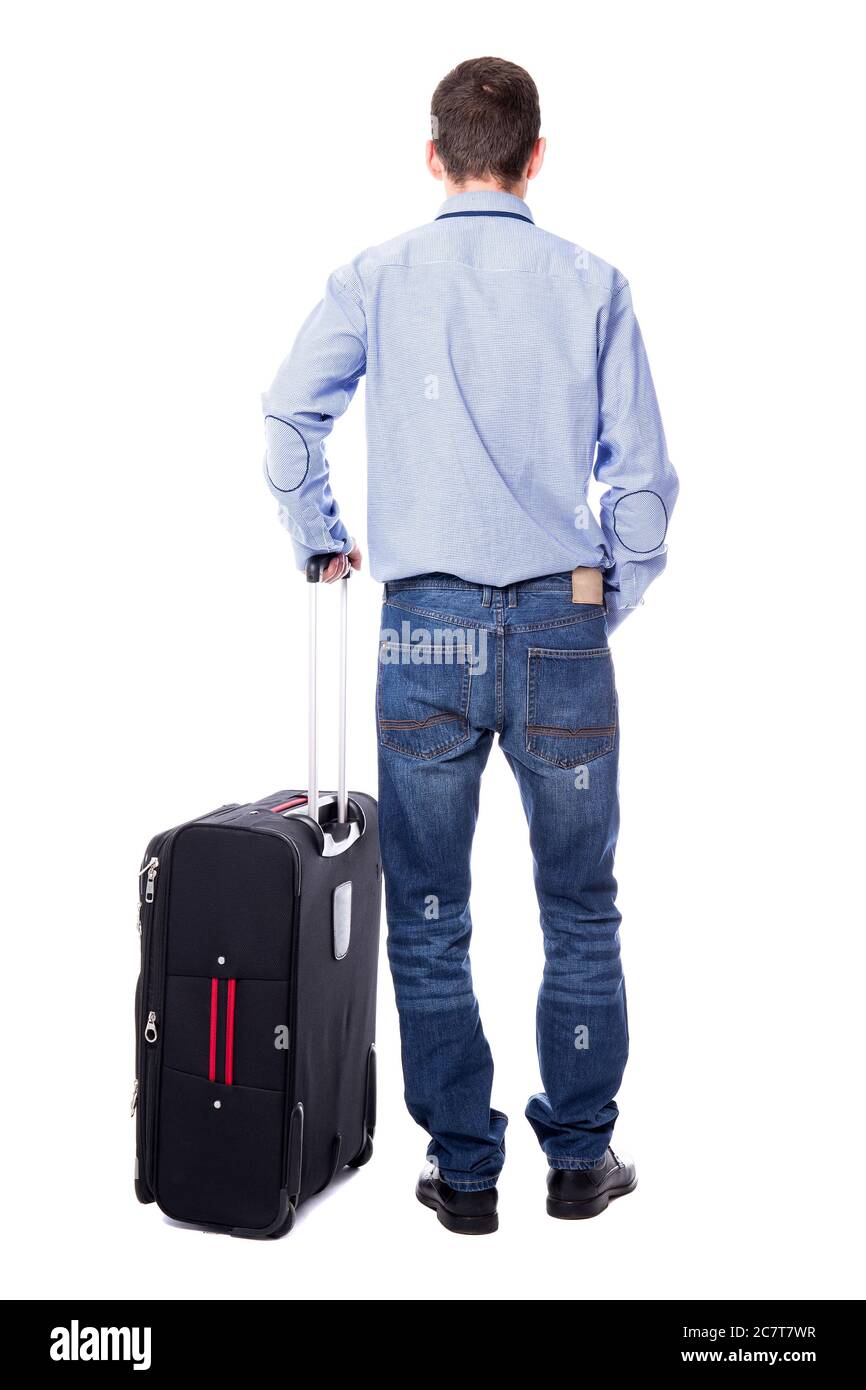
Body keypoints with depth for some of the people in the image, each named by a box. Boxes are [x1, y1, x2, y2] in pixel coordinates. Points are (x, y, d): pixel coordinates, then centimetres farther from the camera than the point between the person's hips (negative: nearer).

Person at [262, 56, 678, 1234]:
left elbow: (288, 416, -4)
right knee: (581, 912, 14)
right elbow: (643, 473, 2)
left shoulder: (376, 279, 3)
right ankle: (580, 1158, 23)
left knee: (428, 919, 10)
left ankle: (464, 1171, 17)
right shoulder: (593, 286, 4)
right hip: (563, 626, 1)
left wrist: (322, 540, 13)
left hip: (428, 627, 0)